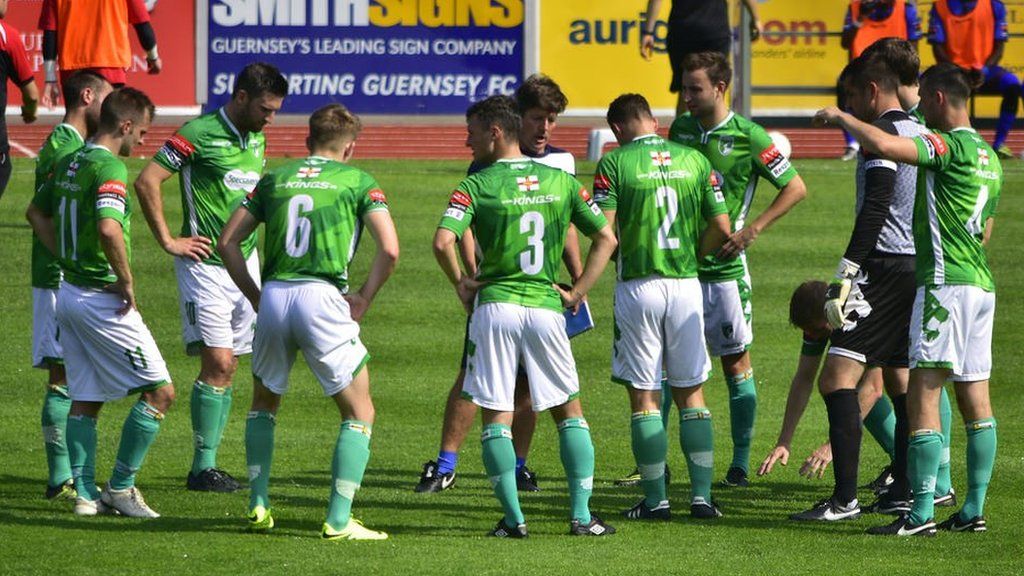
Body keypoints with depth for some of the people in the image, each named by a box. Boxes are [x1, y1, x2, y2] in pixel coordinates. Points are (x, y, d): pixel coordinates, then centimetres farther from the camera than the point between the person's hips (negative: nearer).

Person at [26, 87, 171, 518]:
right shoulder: (109, 167, -18)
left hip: (70, 290, 9)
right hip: (103, 299, -9)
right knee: (160, 391, -1)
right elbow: (109, 229, -33)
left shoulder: (69, 163, 10)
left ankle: (85, 493, 12)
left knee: (84, 400, 13)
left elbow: (37, 212, 25)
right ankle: (120, 487, 0)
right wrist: (127, 284, -21)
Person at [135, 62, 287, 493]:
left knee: (228, 366, 7)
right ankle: (202, 467, -7)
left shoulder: (257, 138, 12)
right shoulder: (199, 134, -12)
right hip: (206, 264, -7)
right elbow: (147, 181, -16)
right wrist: (168, 241, -13)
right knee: (218, 362, -12)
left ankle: (209, 463, 11)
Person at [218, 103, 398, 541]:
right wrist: (364, 298, 4)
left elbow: (228, 242, 14)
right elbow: (390, 249, -6)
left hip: (273, 296, 4)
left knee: (264, 403, 26)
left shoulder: (275, 179, 17)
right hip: (323, 297, -4)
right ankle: (339, 520, -2)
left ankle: (259, 506, 20)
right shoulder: (357, 181, 7)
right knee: (359, 414, 7)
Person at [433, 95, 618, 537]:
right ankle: (581, 515, 7)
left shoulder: (478, 185, -5)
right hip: (546, 308, 3)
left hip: (495, 306, -3)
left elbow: (443, 241, -18)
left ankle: (513, 518, -3)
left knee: (496, 418, 3)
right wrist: (577, 292, 11)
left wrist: (460, 282, -1)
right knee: (569, 412, 13)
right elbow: (606, 238, 9)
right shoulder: (560, 180, 7)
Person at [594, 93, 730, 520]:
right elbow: (722, 228, 4)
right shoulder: (694, 160, 5)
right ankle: (701, 495, 5)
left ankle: (656, 499, 3)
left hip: (639, 287, -3)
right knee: (691, 394, 11)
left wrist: (622, 257, 10)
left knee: (644, 398, 4)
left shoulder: (615, 162, -5)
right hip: (686, 285, 3)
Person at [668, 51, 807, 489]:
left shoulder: (747, 137, -8)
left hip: (724, 267, -4)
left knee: (736, 361, 3)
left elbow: (795, 188, -1)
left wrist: (753, 229, -9)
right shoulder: (679, 129, 7)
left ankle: (741, 463, 10)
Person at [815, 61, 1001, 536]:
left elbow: (883, 145, -27)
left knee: (923, 394, -10)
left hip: (945, 283, -9)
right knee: (976, 399, 8)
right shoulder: (988, 157, 17)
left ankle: (922, 511, -14)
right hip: (981, 283, 9)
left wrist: (841, 118, -9)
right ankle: (973, 509, 8)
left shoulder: (949, 146, -12)